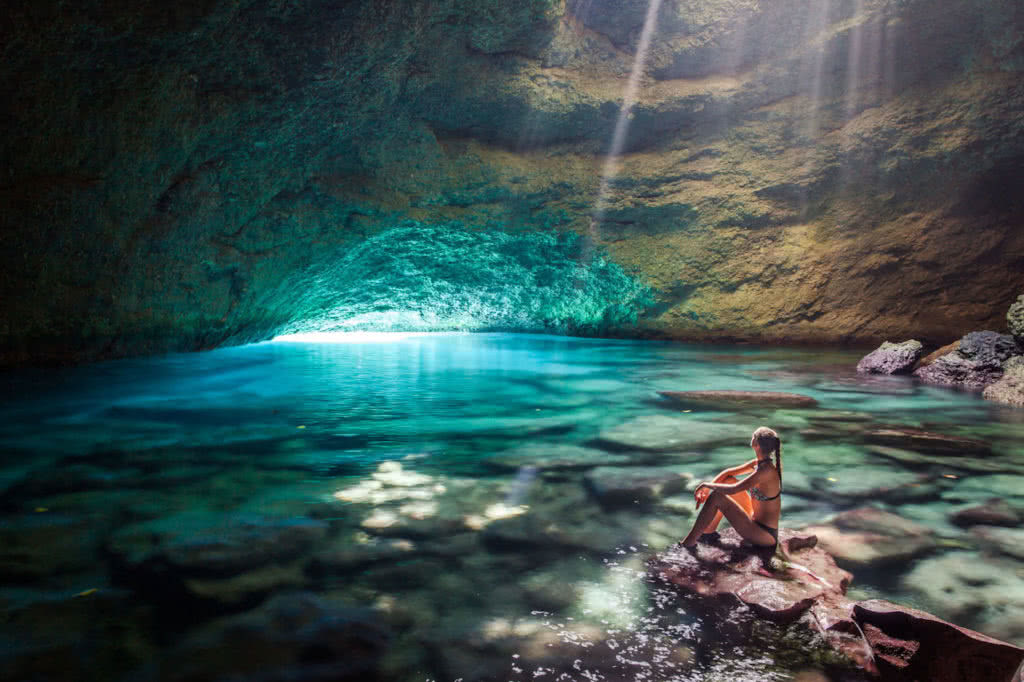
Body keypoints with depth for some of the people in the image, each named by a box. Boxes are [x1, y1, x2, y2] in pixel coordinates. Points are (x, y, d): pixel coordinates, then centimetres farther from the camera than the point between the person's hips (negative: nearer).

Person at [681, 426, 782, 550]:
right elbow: (729, 472, 9)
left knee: (716, 497, -17)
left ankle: (689, 542, -4)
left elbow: (733, 490, -29)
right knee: (728, 480, 10)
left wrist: (706, 484, -15)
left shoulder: (766, 470, -26)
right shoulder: (758, 463, 0)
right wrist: (708, 488, -2)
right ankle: (710, 529, 17)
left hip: (765, 536, -9)